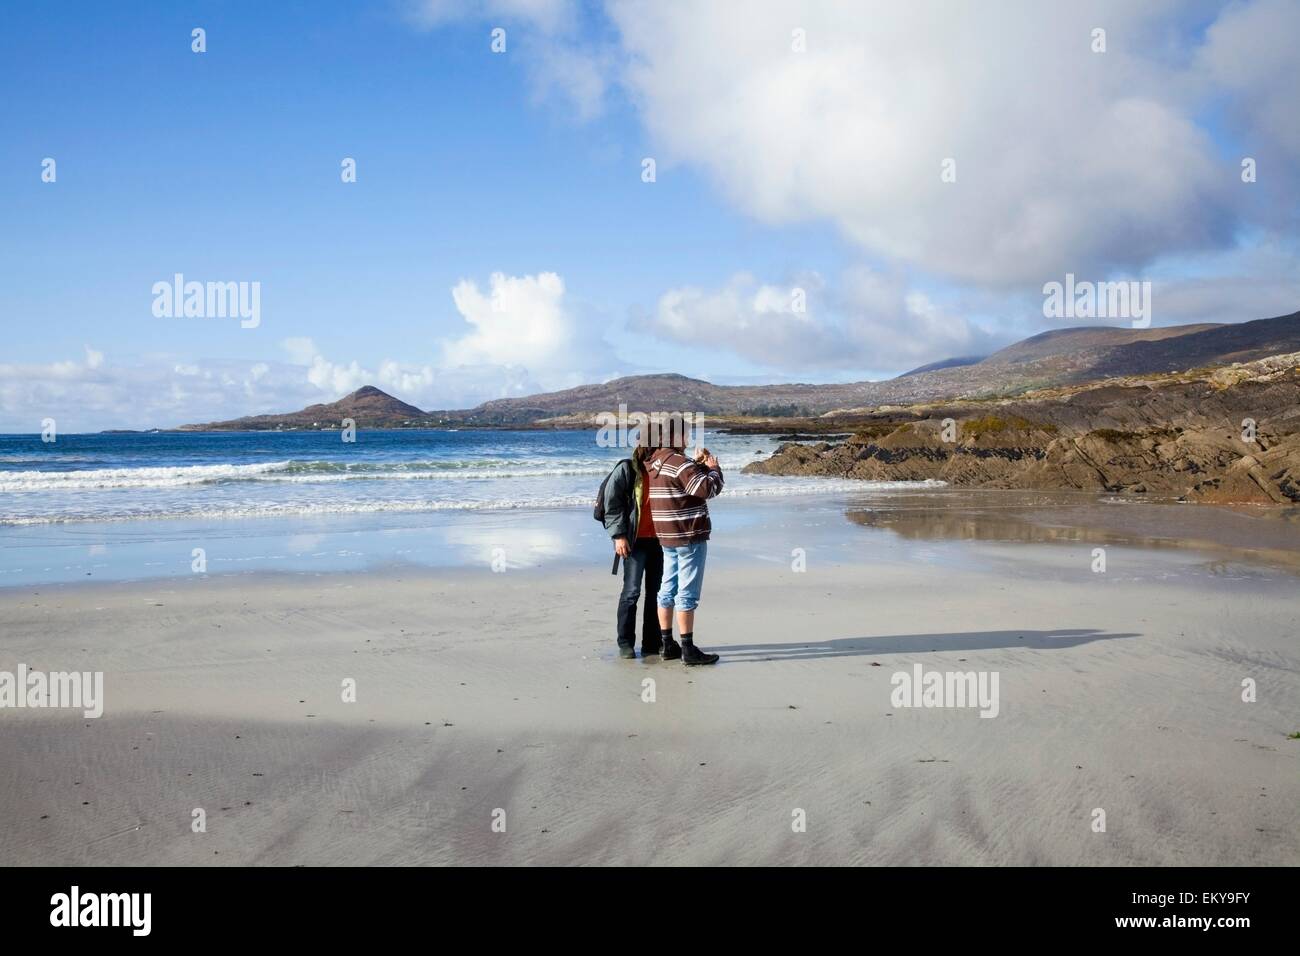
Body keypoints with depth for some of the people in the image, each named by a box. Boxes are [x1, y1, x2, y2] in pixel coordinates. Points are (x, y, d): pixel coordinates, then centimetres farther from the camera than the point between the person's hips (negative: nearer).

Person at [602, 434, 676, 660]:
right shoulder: (626, 470, -7)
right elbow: (611, 504, -8)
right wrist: (619, 535, -14)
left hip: (659, 540, 6)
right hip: (635, 540, -6)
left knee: (656, 592, 9)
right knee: (632, 591, -5)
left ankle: (652, 642, 17)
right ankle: (625, 643, 5)